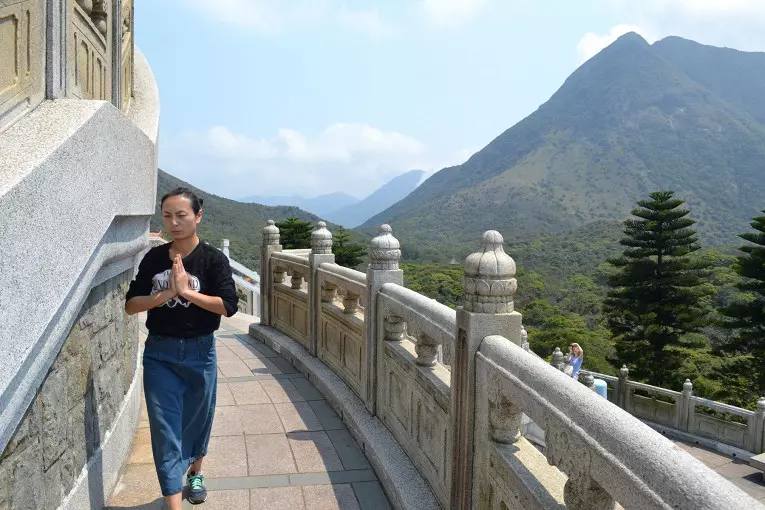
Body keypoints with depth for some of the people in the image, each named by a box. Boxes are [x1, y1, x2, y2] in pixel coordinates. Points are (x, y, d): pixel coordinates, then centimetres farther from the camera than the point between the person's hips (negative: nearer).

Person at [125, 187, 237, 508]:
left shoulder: (213, 259, -9)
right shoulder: (154, 258, 0)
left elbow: (228, 306, -17)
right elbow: (131, 305, -3)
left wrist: (186, 291, -23)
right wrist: (167, 293, -18)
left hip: (199, 352, -1)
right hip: (159, 353, 1)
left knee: (197, 419, 17)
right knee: (165, 428, -1)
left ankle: (195, 473, 46)